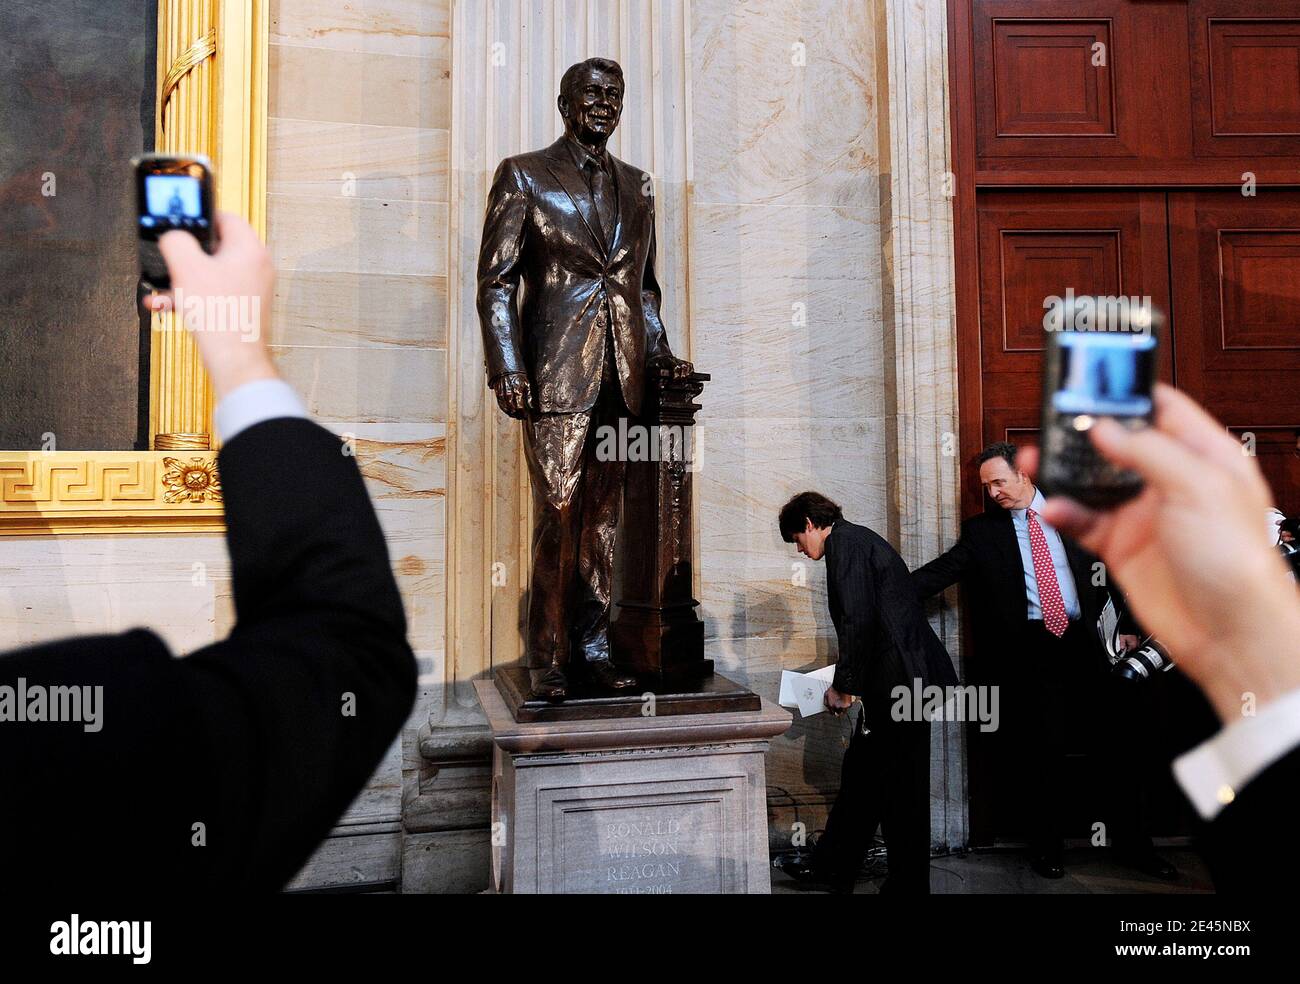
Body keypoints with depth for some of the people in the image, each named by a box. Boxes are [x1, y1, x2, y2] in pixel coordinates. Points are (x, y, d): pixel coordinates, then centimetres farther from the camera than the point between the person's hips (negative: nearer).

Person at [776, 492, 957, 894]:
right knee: (860, 771, 17)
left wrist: (843, 686, -11)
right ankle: (833, 869, 28)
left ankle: (908, 883, 13)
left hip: (903, 679, -11)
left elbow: (858, 620, -20)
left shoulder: (845, 543, -11)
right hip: (903, 678, 11)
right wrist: (849, 679, 22)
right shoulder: (859, 540, 19)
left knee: (900, 788, 1)